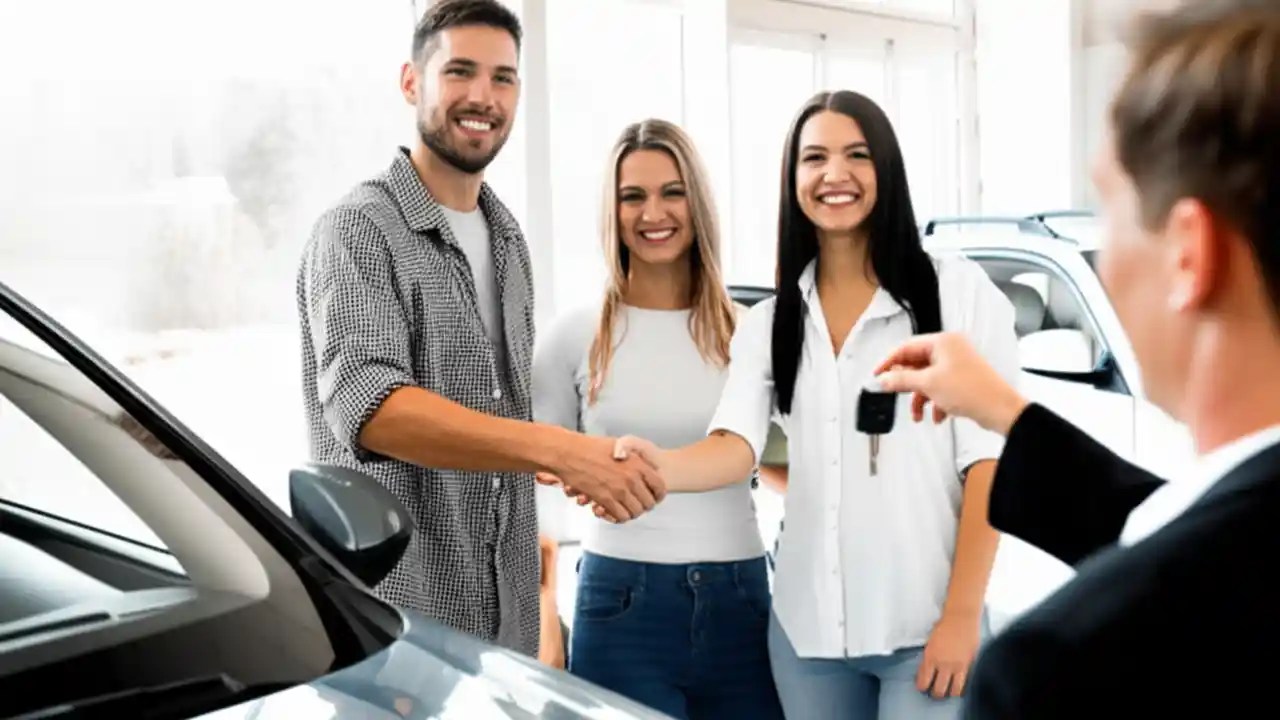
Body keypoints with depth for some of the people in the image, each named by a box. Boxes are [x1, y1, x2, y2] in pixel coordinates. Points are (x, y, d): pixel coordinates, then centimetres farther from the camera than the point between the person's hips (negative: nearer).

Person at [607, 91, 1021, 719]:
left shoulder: (956, 291, -2)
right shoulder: (767, 322, 8)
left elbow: (987, 460, -5)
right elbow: (737, 444, -7)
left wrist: (962, 615, -11)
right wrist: (663, 467, -28)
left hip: (926, 628, -3)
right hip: (807, 629, 4)